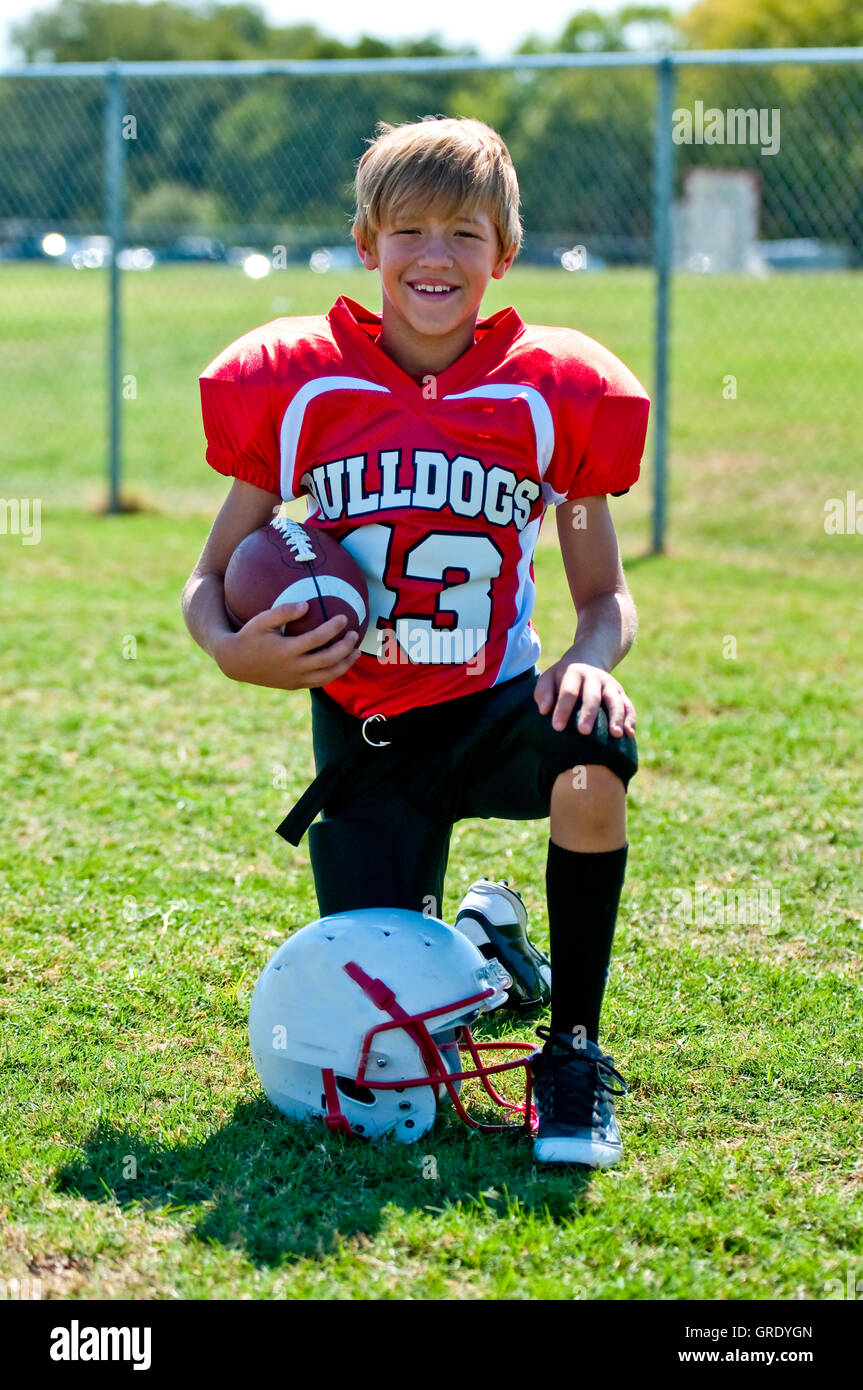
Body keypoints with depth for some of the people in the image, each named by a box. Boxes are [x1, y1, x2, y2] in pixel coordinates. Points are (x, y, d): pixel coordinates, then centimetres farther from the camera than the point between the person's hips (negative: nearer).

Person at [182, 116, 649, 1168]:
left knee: (588, 758, -38)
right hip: (362, 736, 1)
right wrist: (234, 651, -20)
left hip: (493, 708, -1)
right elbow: (209, 585, 4)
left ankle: (574, 1051, -18)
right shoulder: (296, 389, -3)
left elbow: (605, 593, 3)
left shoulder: (552, 399, -4)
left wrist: (592, 660, -21)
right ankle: (478, 940, 33)